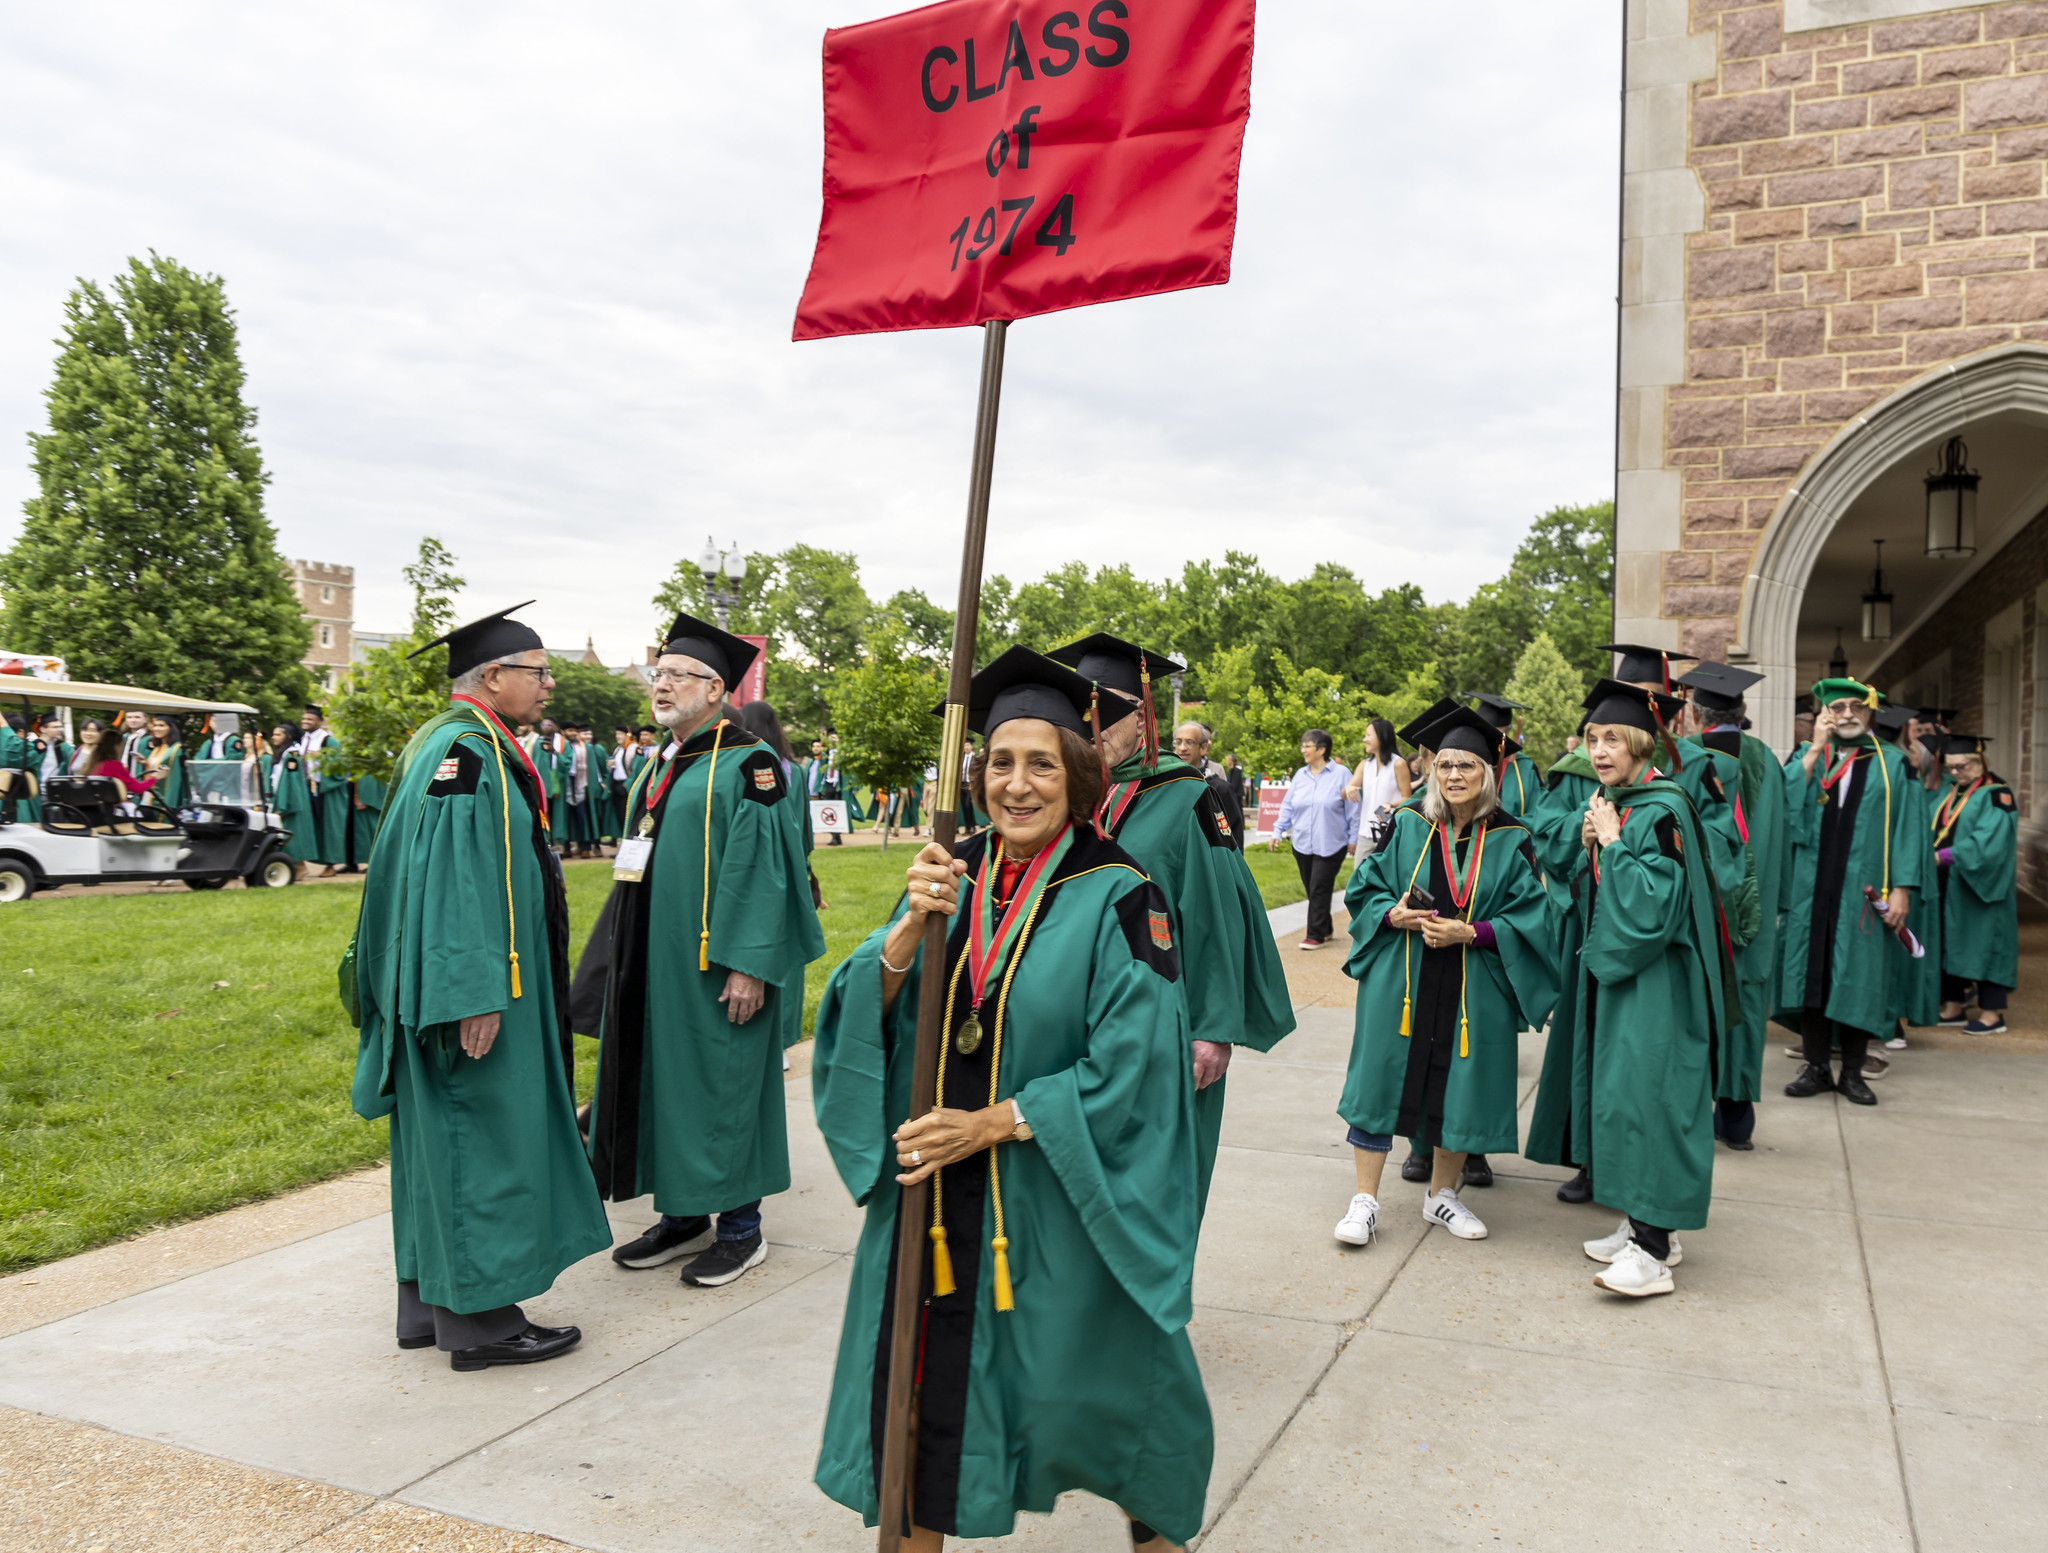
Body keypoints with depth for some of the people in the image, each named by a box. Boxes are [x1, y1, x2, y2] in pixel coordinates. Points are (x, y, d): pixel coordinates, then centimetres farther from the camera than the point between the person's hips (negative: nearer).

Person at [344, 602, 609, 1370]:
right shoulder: (466, 752, -18)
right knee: (478, 1134, -2)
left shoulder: (454, 744, 15)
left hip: (450, 981, 11)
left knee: (443, 1135, 15)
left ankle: (428, 1300, 25)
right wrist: (476, 994, -26)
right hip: (476, 987, -11)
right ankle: (477, 1317, 8)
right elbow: (453, 874, -25)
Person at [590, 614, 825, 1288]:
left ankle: (741, 1227, 14)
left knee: (721, 1085, 0)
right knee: (664, 1080, 13)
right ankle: (683, 1217, 26)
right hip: (657, 964, 8)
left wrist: (749, 965, -22)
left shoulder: (747, 762, -12)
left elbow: (762, 867, -17)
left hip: (716, 968, -8)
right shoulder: (660, 765, 14)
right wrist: (632, 953, 18)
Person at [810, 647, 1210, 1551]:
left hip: (1062, 1197, -3)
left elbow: (1127, 1067, -16)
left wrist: (990, 1124, -18)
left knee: (1095, 1371, 13)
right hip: (935, 1185, 4)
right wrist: (912, 928, -22)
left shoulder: (1116, 897, -13)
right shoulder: (951, 878, 1)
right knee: (927, 1376, 10)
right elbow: (865, 1016, -4)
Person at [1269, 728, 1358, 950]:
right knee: (1311, 889, 10)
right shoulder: (1300, 776, 8)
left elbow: (1352, 809, -3)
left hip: (1329, 846, -5)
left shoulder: (1341, 774, -5)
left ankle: (1316, 935, 1)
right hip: (1302, 844, 5)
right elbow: (1287, 807, 13)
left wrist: (1353, 839, -4)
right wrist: (1277, 833, 8)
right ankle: (1325, 927, 25)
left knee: (1319, 890, -6)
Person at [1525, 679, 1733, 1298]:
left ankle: (1652, 1250, -5)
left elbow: (1656, 901, -23)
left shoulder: (1664, 811, -15)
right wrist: (1590, 849, -1)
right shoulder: (1610, 805, 11)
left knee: (1645, 1095, -9)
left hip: (1654, 983, -9)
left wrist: (1613, 844, -17)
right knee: (1617, 1093, 12)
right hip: (1612, 969, 9)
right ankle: (1646, 1225, 23)